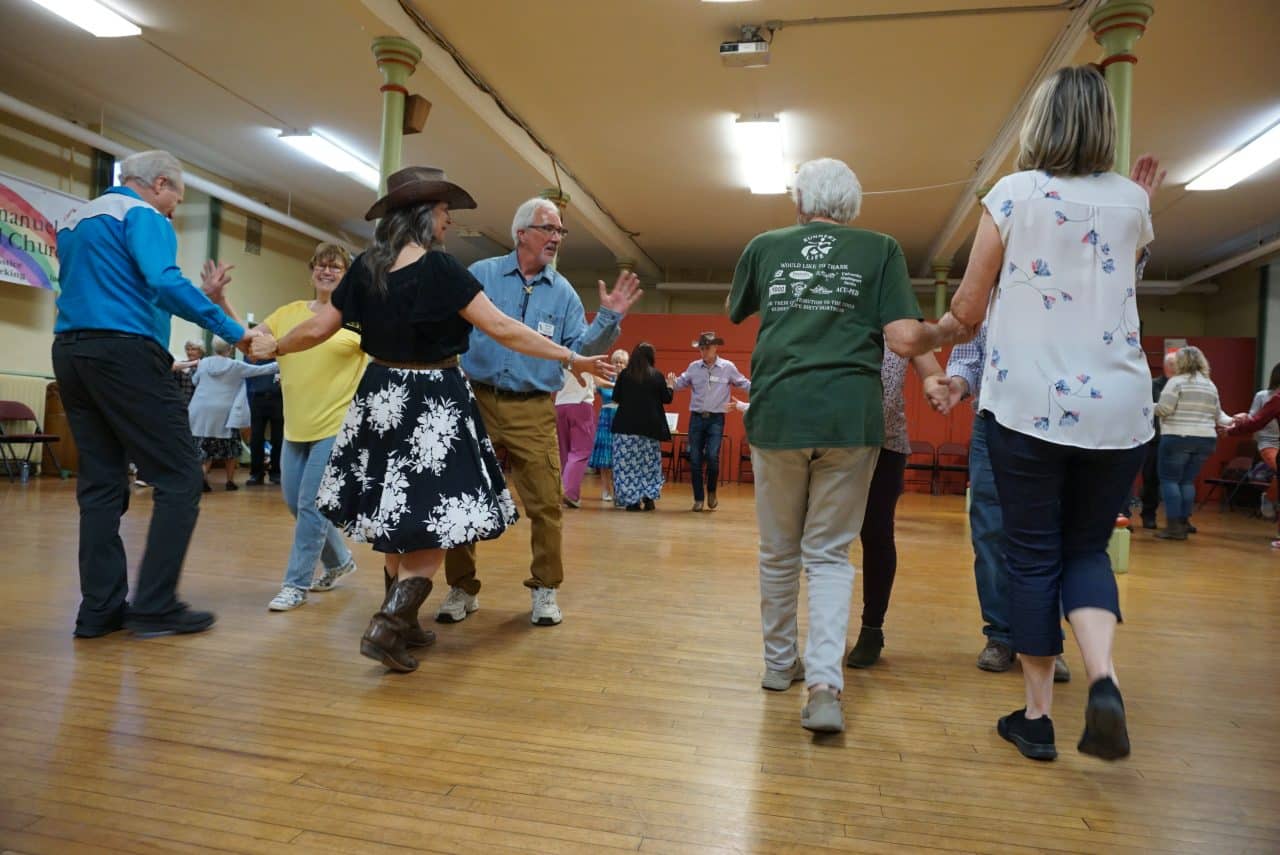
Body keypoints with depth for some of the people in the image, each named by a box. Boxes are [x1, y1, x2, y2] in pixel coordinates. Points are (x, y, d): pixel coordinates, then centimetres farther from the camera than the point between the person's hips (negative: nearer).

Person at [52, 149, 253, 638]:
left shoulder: (74, 220, 24)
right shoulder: (142, 214, -3)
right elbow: (164, 282, -21)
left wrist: (205, 297, 26)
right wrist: (233, 330, -20)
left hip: (71, 352, 9)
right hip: (124, 353, -9)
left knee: (101, 483, 8)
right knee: (179, 478, -6)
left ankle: (100, 608, 8)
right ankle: (155, 605, -8)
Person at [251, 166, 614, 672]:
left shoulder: (365, 267, 2)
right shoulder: (439, 267, -14)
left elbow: (316, 330, 6)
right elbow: (502, 330, -17)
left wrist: (274, 348, 27)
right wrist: (570, 358, -12)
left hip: (381, 398, 6)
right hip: (434, 405, -6)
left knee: (397, 517, 16)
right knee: (433, 518, 1)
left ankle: (403, 618, 27)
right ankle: (387, 625, -8)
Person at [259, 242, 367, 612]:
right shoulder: (289, 312, 9)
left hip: (336, 426, -6)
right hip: (295, 426, 6)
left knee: (311, 504, -5)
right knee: (295, 502, 13)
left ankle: (296, 584, 9)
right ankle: (340, 560, 33)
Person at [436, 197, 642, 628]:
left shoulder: (563, 292, 10)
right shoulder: (481, 274, 5)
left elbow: (580, 348, 4)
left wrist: (609, 319, -11)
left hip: (533, 411, 1)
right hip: (475, 401, 0)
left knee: (546, 503, -2)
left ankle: (544, 589, 16)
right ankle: (462, 588, 22)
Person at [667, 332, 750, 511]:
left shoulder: (728, 367, 0)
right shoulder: (693, 367, 5)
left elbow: (744, 384, 7)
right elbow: (681, 384, 9)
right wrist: (672, 382, -12)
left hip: (716, 419, -2)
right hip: (696, 418, 3)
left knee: (712, 457, -13)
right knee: (695, 460, 3)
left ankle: (712, 492, 14)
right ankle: (698, 498, 15)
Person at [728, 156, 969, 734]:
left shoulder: (765, 246, 12)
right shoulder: (880, 249, 7)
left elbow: (735, 313, 28)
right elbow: (904, 341, -2)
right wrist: (948, 332, 18)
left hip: (776, 414, 1)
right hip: (850, 418, -1)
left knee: (778, 551, 16)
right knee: (829, 554, 9)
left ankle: (779, 663, 31)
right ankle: (824, 684, -4)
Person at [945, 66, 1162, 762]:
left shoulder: (1013, 194, -2)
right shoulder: (1131, 202, 8)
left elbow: (969, 309, 1)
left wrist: (951, 314, 23)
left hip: (1029, 405, -3)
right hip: (1117, 407, 3)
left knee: (1033, 558, 7)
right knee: (1087, 549, 16)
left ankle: (1037, 716, 14)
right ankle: (1103, 680, -6)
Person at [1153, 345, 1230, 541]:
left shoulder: (1176, 381, -6)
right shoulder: (1210, 385, 15)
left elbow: (1164, 409, -13)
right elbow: (1217, 414, 19)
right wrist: (1229, 422, 39)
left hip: (1178, 438, -7)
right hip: (1205, 440, 7)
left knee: (1169, 480, -1)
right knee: (1187, 481, 13)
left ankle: (1174, 526, -5)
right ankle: (1183, 524, 13)